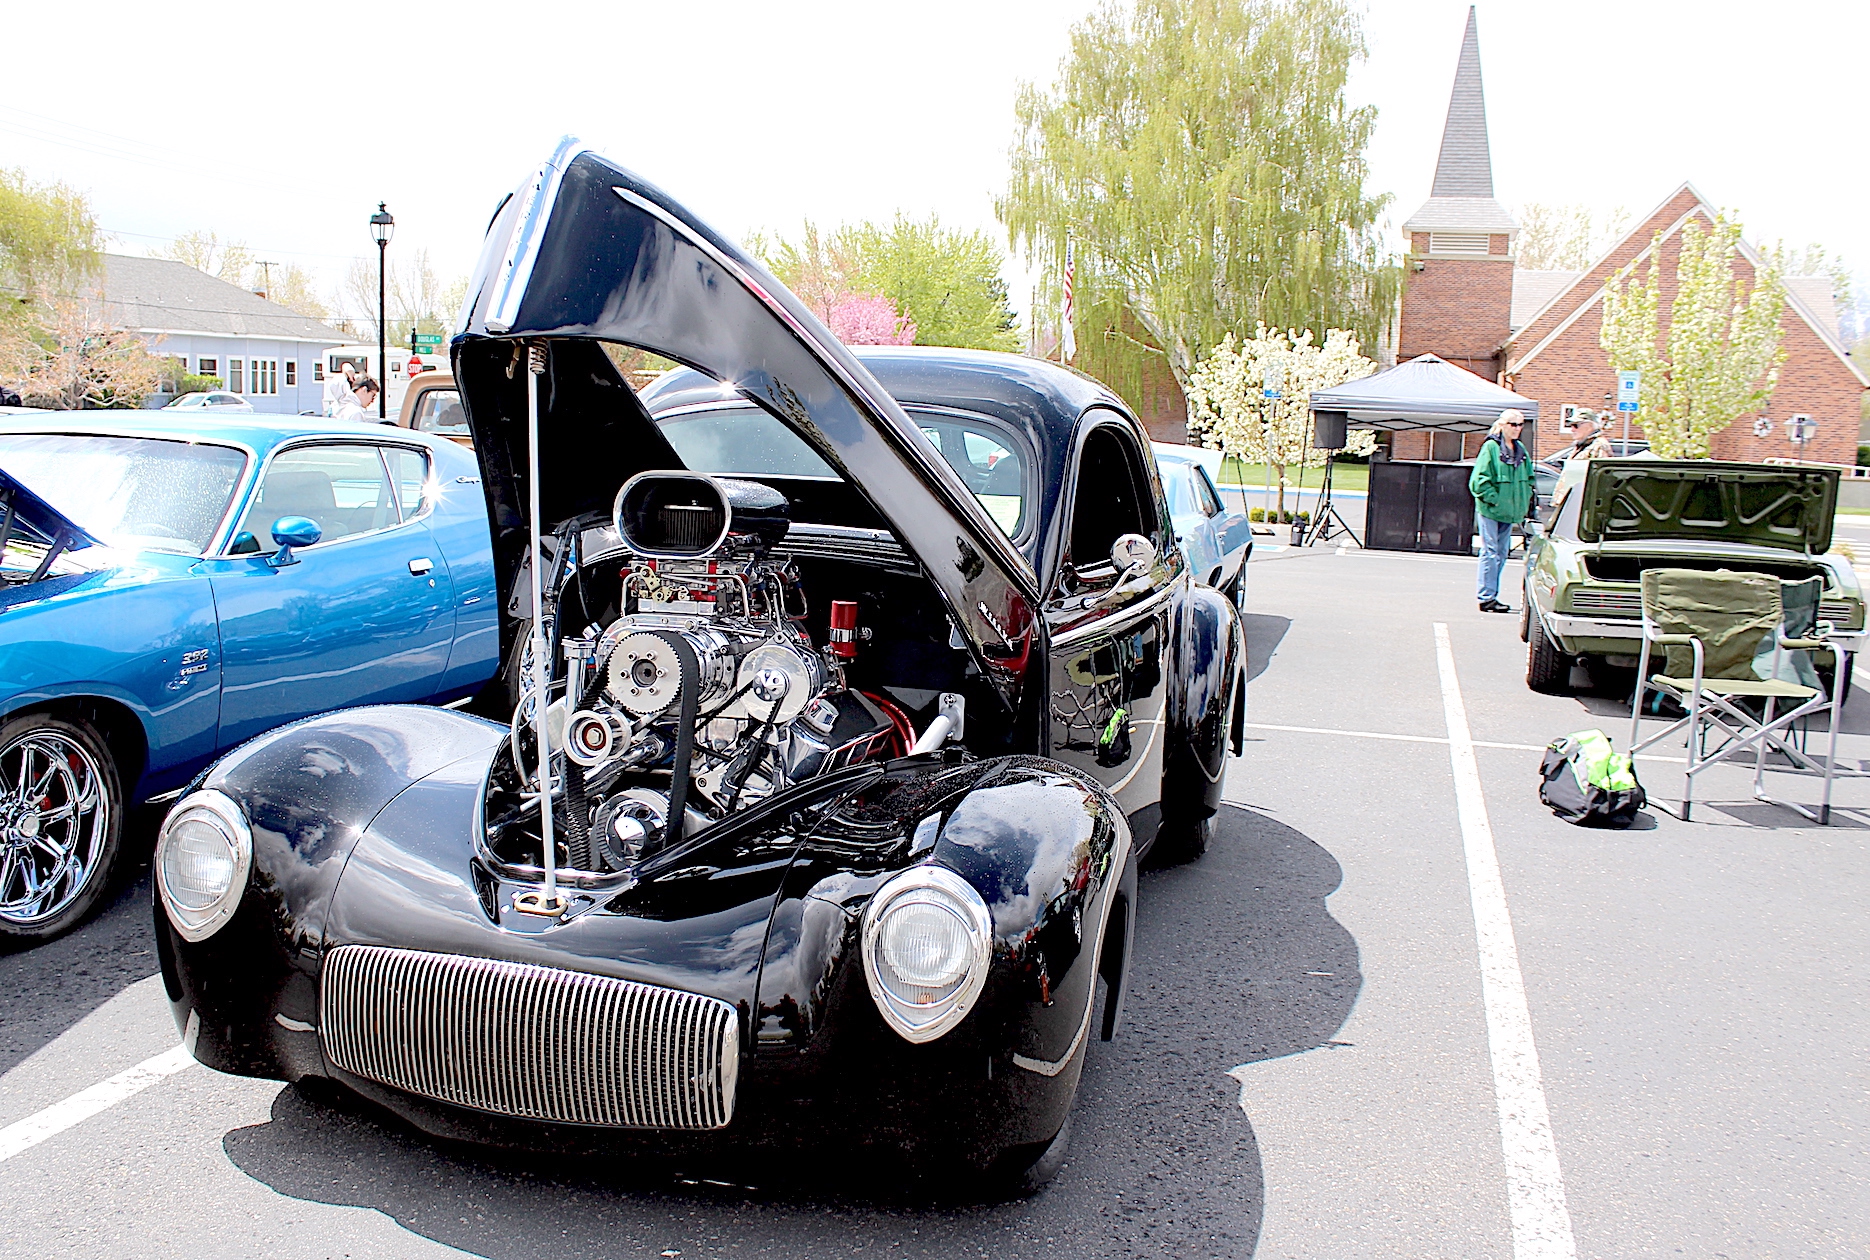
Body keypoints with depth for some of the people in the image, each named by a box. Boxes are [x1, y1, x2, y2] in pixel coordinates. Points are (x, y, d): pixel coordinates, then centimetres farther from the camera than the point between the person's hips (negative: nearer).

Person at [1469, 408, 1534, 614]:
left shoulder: (1520, 449, 11)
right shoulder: (1491, 447, -9)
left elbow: (1528, 478, 20)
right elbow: (1480, 480, -13)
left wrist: (1525, 501, 8)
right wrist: (1496, 500, -17)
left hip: (1510, 511, 7)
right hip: (1490, 510, -7)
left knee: (1501, 553, 10)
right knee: (1490, 552, -6)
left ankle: (1491, 595, 17)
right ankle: (1486, 598, -3)